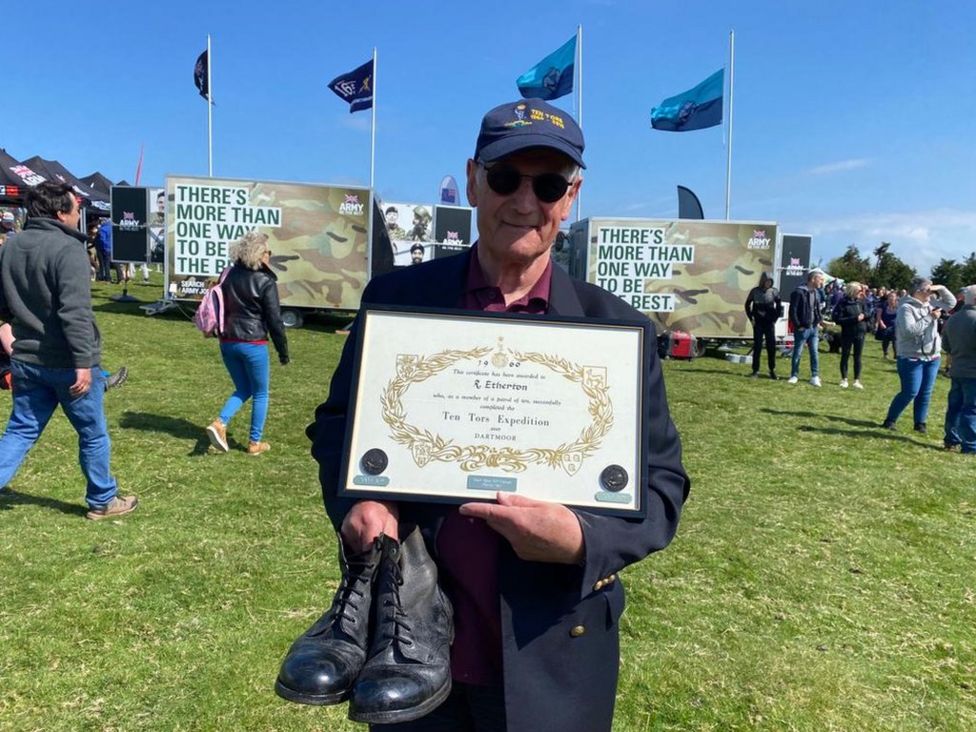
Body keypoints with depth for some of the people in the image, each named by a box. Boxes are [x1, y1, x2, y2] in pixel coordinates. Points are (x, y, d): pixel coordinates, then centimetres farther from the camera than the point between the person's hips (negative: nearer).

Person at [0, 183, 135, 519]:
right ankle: (103, 501, 24)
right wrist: (84, 361, -23)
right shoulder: (67, 248, -18)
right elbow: (75, 312, -25)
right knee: (93, 435, 10)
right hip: (67, 363, -7)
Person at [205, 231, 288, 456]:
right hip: (253, 344, -6)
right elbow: (275, 321, -11)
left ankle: (219, 423, 0)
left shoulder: (229, 275, 6)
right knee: (260, 394, 10)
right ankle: (255, 443, 16)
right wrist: (283, 352, -4)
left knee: (243, 389, 21)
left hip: (227, 343, 6)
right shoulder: (265, 282, -13)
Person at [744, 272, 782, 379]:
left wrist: (775, 318, 1)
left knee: (771, 346, 1)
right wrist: (751, 318, 3)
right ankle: (755, 370, 8)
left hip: (770, 323, 0)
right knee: (757, 347, 2)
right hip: (758, 323, 0)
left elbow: (779, 306, 6)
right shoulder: (755, 291, -3)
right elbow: (747, 305, 7)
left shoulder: (774, 291, -2)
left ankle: (772, 370, 12)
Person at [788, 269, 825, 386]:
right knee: (797, 353, 3)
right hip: (802, 328, -6)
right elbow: (793, 311, -14)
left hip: (814, 328, 6)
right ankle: (794, 375, 15)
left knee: (815, 353, 5)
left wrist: (819, 321, 10)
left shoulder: (817, 292, 11)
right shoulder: (799, 292, -13)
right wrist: (798, 325, -14)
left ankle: (815, 376, 12)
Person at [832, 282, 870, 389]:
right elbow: (837, 319, -16)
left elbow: (868, 314, 11)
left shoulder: (861, 302, 4)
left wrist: (864, 315, -12)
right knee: (845, 356, 7)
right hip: (847, 334, -4)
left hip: (860, 333, 4)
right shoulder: (843, 303, -11)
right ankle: (844, 379, 17)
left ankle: (857, 380, 15)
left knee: (857, 357, 9)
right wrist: (854, 319, -20)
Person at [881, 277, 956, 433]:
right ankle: (890, 420, 8)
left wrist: (941, 289, 3)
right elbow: (909, 330, -26)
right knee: (910, 392, -6)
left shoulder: (931, 304, 8)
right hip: (911, 358, -7)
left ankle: (920, 423, 19)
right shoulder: (906, 308, -16)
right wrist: (929, 317, -21)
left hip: (932, 357, 7)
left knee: (925, 393, 10)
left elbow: (951, 302, 19)